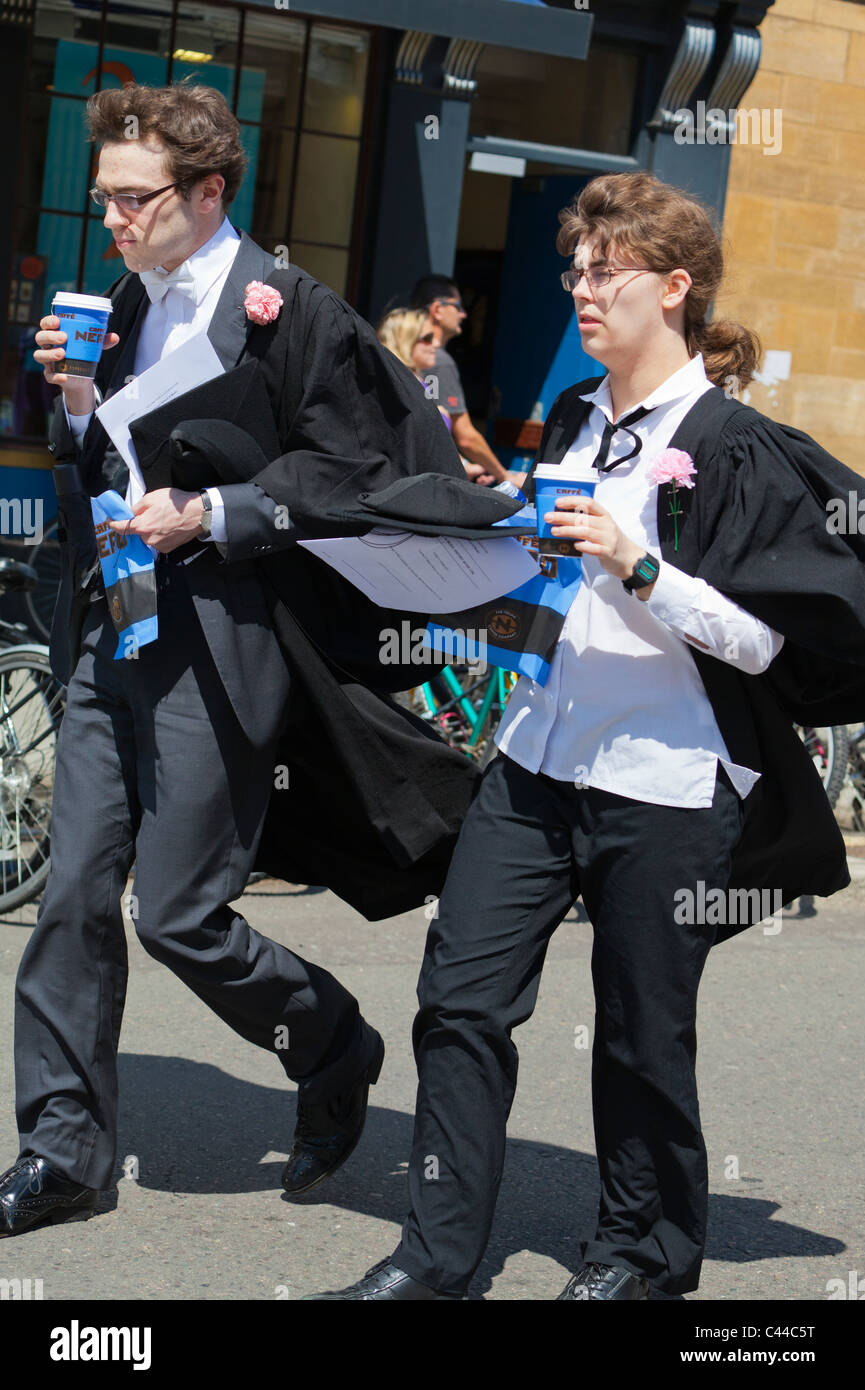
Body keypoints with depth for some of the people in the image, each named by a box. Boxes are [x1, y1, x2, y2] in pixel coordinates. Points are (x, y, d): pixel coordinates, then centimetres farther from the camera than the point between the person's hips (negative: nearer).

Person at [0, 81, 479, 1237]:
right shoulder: (128, 305, 14)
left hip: (222, 649, -7)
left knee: (179, 914, -3)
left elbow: (353, 469, -11)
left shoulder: (287, 311, -9)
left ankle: (336, 1051, 23)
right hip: (113, 631, 7)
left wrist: (211, 516, -18)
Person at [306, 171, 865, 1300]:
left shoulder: (734, 445, -9)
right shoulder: (572, 421, 13)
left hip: (665, 782, -6)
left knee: (642, 1033, 6)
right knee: (462, 995, 0)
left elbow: (761, 641, -14)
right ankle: (438, 1256, 9)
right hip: (542, 752, 6)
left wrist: (636, 568, -23)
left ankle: (645, 1249, 27)